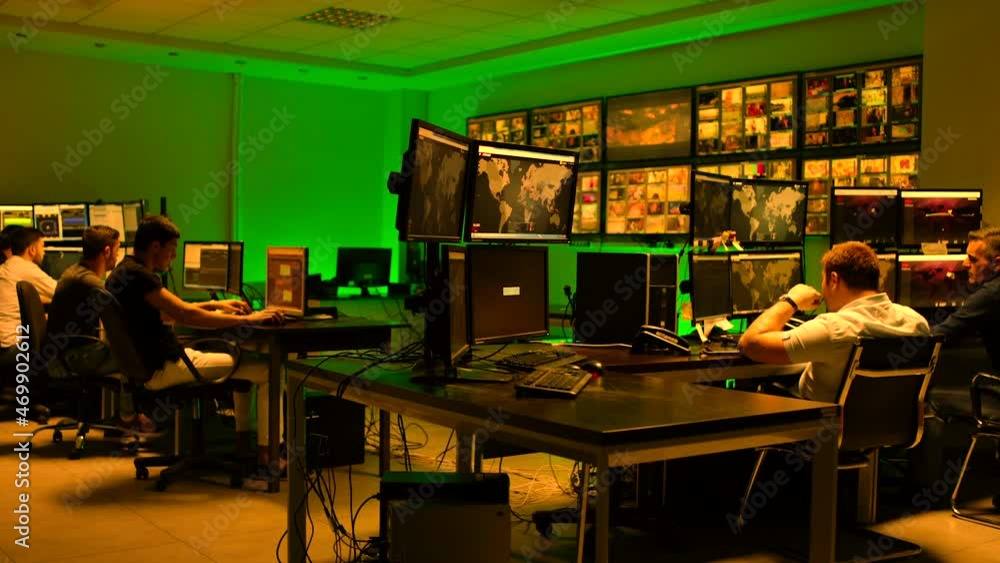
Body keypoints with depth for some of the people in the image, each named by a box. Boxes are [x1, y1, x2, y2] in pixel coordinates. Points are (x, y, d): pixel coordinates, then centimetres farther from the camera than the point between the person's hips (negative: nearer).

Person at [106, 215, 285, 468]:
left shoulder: (125, 272, 13)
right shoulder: (137, 275, -20)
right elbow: (186, 315, -26)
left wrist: (215, 305, 17)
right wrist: (247, 319, -21)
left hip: (152, 363, 11)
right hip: (164, 368, -11)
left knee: (242, 358, 26)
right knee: (268, 370, -11)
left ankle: (243, 438, 24)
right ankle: (266, 453, -5)